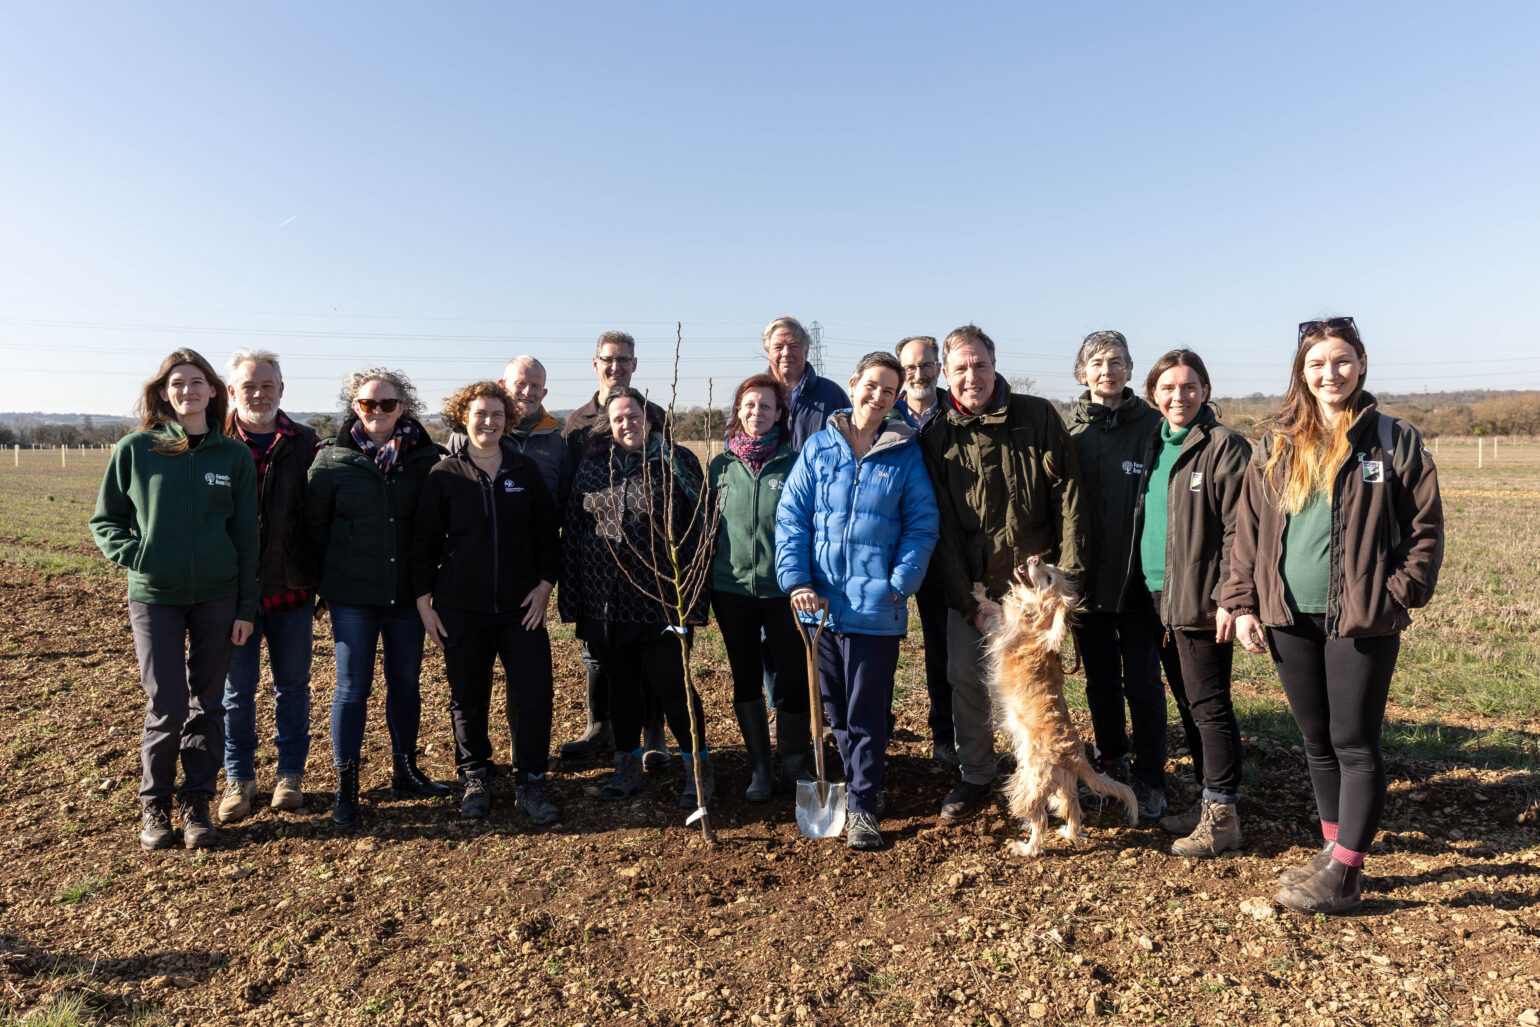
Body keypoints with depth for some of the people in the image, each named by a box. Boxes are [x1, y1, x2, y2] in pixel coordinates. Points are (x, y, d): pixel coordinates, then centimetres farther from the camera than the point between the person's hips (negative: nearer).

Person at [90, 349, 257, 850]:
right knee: (166, 707, -1)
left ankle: (197, 803, 22)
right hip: (154, 597, -1)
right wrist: (132, 555, -11)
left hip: (217, 597, 1)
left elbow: (246, 537, 4)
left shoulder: (235, 456, 2)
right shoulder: (134, 449, 0)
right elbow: (104, 519, 9)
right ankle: (153, 805, 20)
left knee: (206, 705, 8)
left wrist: (246, 608, 2)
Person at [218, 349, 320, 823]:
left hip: (292, 588, 1)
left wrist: (322, 578, 1)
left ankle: (290, 772, 25)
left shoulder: (305, 444, 2)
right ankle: (239, 778, 24)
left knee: (293, 684, 11)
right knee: (237, 689, 9)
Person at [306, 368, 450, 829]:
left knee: (406, 681, 13)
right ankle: (345, 786, 15)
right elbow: (315, 521, 3)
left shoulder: (425, 457, 0)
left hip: (407, 592, 2)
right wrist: (338, 569, 4)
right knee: (353, 686, 2)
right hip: (352, 594, -2)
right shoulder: (332, 459, -3)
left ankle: (404, 769, 29)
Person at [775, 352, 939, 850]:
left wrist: (899, 584, -12)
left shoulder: (906, 454, 2)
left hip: (875, 608, -2)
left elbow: (922, 525, 0)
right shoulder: (819, 447, 5)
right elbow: (791, 516, 1)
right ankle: (861, 785, 34)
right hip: (820, 602, 3)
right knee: (836, 710, 15)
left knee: (866, 713, 4)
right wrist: (795, 579, -10)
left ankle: (862, 807, 17)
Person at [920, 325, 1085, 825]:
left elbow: (1067, 492, 0)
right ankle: (975, 778, 20)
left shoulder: (1038, 417, 0)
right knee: (965, 676, 2)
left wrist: (1066, 570, -6)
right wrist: (966, 602, -5)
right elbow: (942, 526, 0)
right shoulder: (935, 438, 1)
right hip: (972, 582, 1)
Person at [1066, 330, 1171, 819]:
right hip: (1087, 577, 3)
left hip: (1138, 577, -3)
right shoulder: (1070, 430, 4)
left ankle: (1149, 779, 20)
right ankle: (1111, 767, 30)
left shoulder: (1152, 424, -3)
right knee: (1100, 679, 14)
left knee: (1143, 682, 6)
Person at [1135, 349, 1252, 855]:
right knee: (1187, 702, 15)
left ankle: (1222, 818, 9)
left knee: (1209, 705, -2)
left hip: (1202, 600, -8)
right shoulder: (1154, 444, 14)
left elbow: (1238, 529, -14)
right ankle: (1208, 802, 27)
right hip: (1161, 595, 8)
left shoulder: (1224, 446, -9)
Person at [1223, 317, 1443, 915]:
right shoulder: (1277, 445, 8)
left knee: (1355, 744, 1)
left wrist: (1398, 595, -10)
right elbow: (1249, 528, 9)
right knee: (1317, 742, 14)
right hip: (1289, 618, 4)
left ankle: (1344, 875, 10)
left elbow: (1426, 526, 0)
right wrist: (1243, 603, 3)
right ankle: (1334, 850, 29)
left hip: (1361, 620, -4)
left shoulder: (1393, 440, 0)